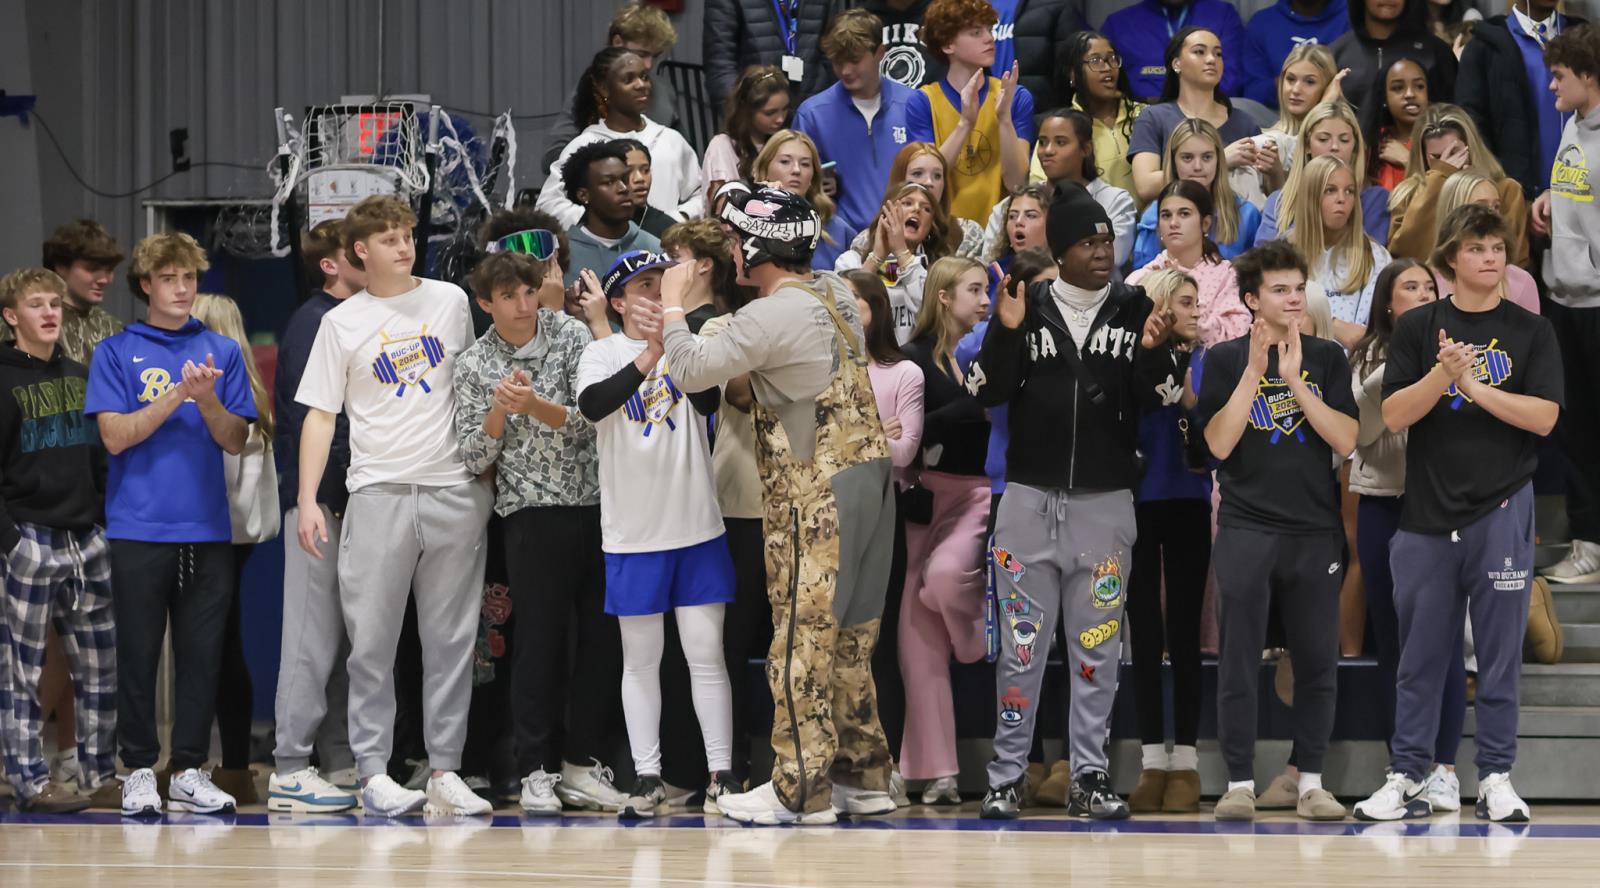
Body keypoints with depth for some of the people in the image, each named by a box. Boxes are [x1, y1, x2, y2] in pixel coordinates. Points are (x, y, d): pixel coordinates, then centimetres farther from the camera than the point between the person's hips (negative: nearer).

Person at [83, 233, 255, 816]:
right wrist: (177, 395, -13)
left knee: (202, 655, 3)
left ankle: (190, 769, 10)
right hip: (139, 527, -2)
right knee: (139, 653, 2)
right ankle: (139, 769, 10)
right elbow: (116, 436, -5)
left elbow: (234, 440, 6)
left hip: (206, 528, 2)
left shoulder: (222, 352, 10)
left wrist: (207, 399, -12)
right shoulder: (117, 352, 3)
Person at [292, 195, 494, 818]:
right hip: (379, 491, -1)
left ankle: (445, 770, 6)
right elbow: (320, 415, 4)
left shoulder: (450, 301, 9)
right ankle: (373, 771, 0)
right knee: (372, 638, -4)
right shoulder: (342, 322, 5)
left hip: (455, 491, 1)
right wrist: (307, 501, -5)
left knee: (452, 638, 2)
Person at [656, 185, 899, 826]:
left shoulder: (772, 317, -17)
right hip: (866, 478, 9)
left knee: (801, 640, -3)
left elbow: (690, 370, -16)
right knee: (848, 638, 15)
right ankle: (863, 777, 19)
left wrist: (672, 303, -2)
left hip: (815, 496, -9)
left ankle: (801, 791, -1)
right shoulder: (835, 294, 10)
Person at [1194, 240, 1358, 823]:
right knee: (1239, 660, -2)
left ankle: (1311, 782, 10)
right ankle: (1239, 783, 4)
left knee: (1317, 661, 2)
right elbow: (1219, 443, -7)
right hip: (1247, 529, -2)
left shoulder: (1326, 359, 8)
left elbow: (1346, 441, -3)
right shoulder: (1226, 361, 4)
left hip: (1317, 533, 2)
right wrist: (1254, 372, -12)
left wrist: (1295, 382, -11)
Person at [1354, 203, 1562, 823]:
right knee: (1421, 654, 4)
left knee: (1500, 653, 2)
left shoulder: (1531, 334, 6)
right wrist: (1443, 374, -16)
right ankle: (1406, 777, 10)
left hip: (1502, 510, -1)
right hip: (1429, 511, 1)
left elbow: (1543, 417, -5)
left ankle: (1495, 777, 8)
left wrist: (1474, 386, -12)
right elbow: (1394, 414, -2)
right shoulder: (1418, 329, 7)